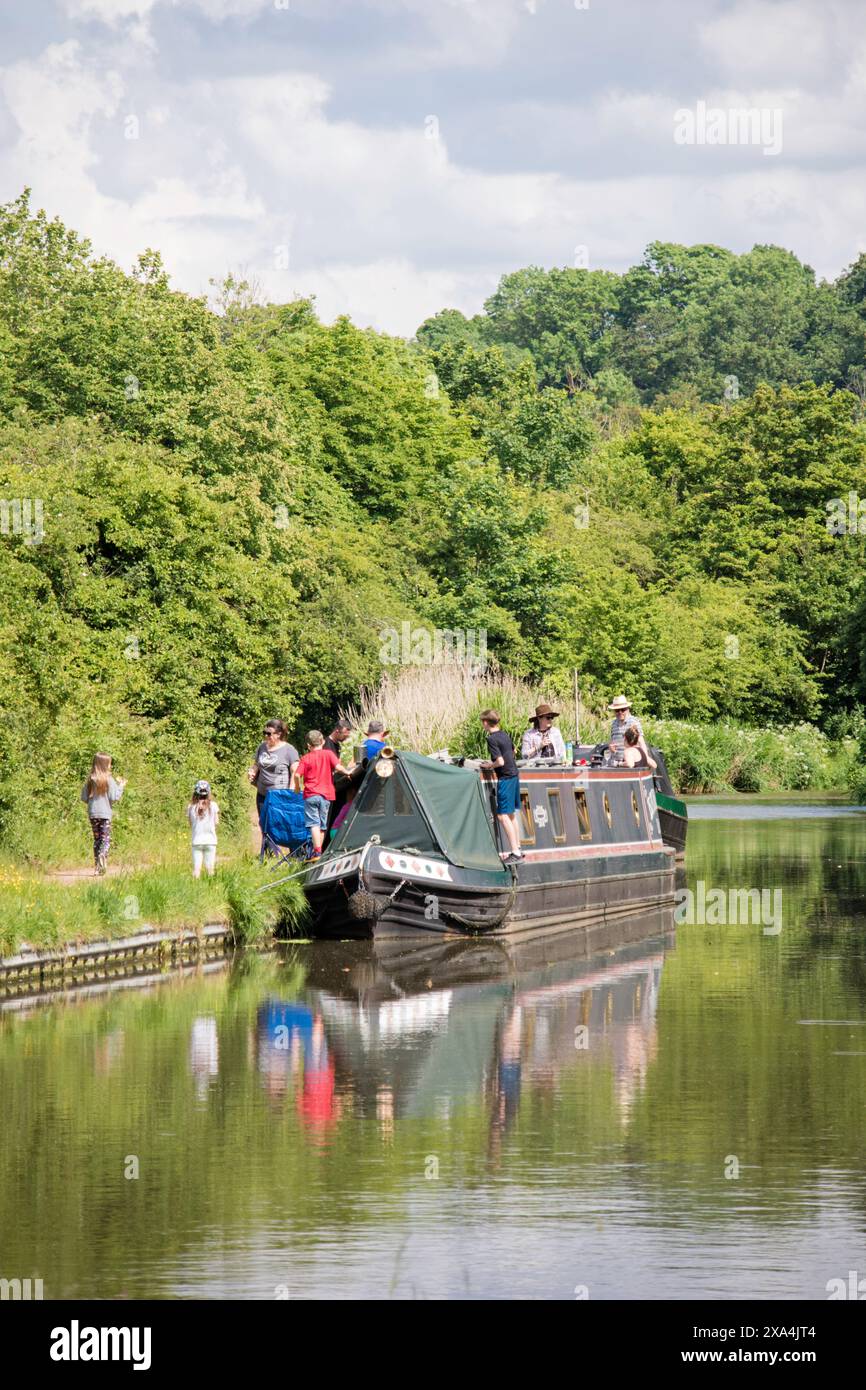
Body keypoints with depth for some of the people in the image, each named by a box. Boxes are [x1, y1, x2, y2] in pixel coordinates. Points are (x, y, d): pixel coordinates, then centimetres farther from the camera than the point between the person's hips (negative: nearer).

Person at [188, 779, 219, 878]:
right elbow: (216, 822, 1)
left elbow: (191, 825, 4)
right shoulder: (213, 805, -5)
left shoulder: (191, 807, -2)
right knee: (210, 868, 4)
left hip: (196, 841, 0)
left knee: (196, 868, 1)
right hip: (210, 841, 0)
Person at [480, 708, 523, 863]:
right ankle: (518, 848, 21)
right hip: (514, 775, 9)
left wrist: (489, 766, -4)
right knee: (511, 814, 16)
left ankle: (515, 852, -12)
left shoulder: (492, 739, -16)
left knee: (503, 815, -8)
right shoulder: (504, 734, 10)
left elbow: (500, 762, -22)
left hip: (505, 778, -9)